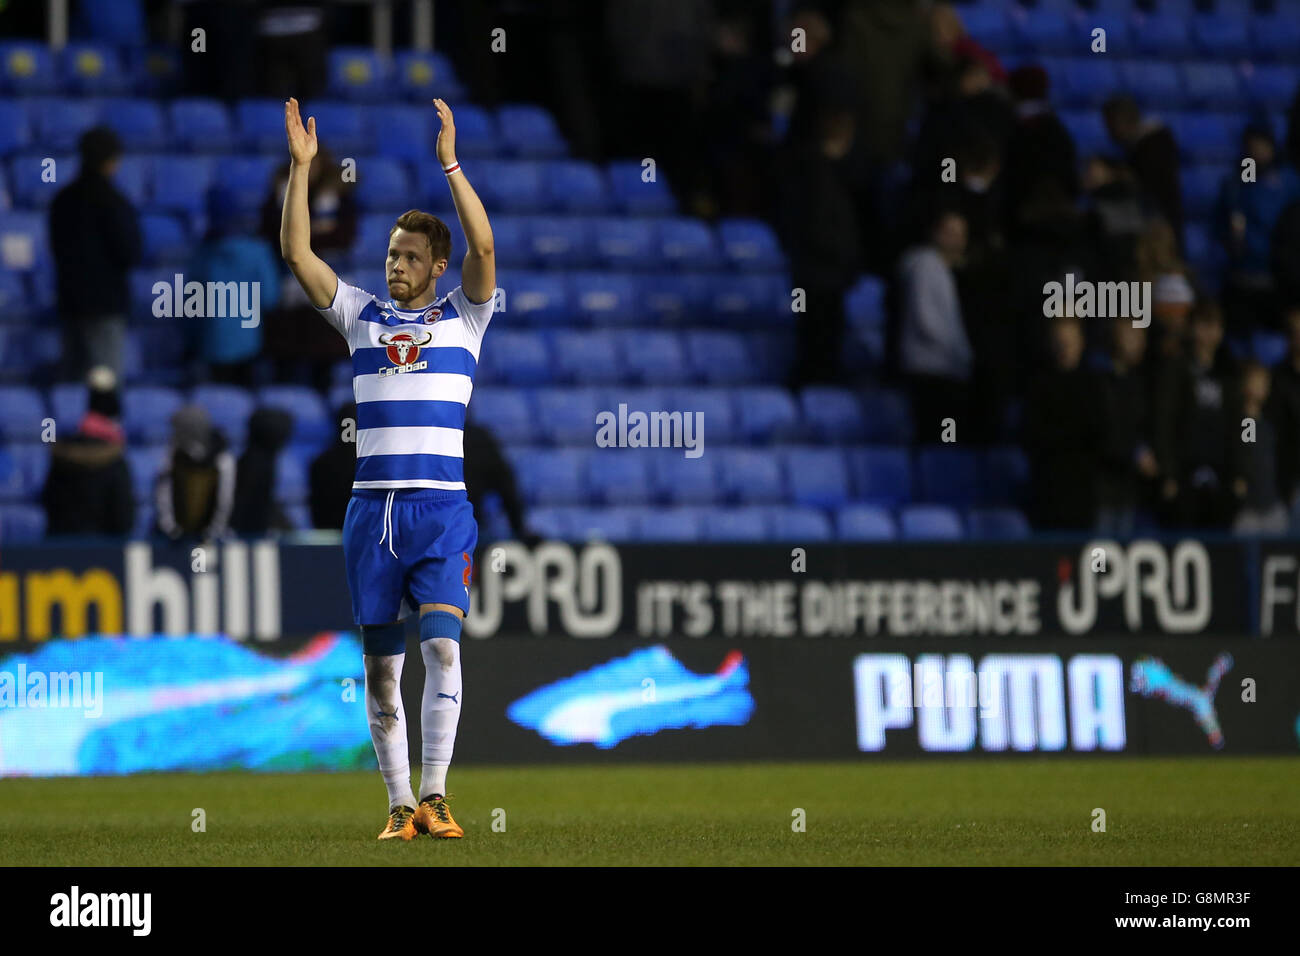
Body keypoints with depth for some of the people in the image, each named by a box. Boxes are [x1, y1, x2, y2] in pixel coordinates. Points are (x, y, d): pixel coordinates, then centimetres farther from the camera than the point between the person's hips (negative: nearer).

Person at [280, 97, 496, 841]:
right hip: (373, 507, 3)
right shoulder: (362, 317, 12)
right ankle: (401, 806, 11)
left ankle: (434, 795, -15)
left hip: (443, 508, -3)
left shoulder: (463, 317, 6)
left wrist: (451, 164, -17)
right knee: (382, 666, 4)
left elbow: (484, 246, -10)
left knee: (442, 644, -17)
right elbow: (297, 252, 4)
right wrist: (301, 166, -4)